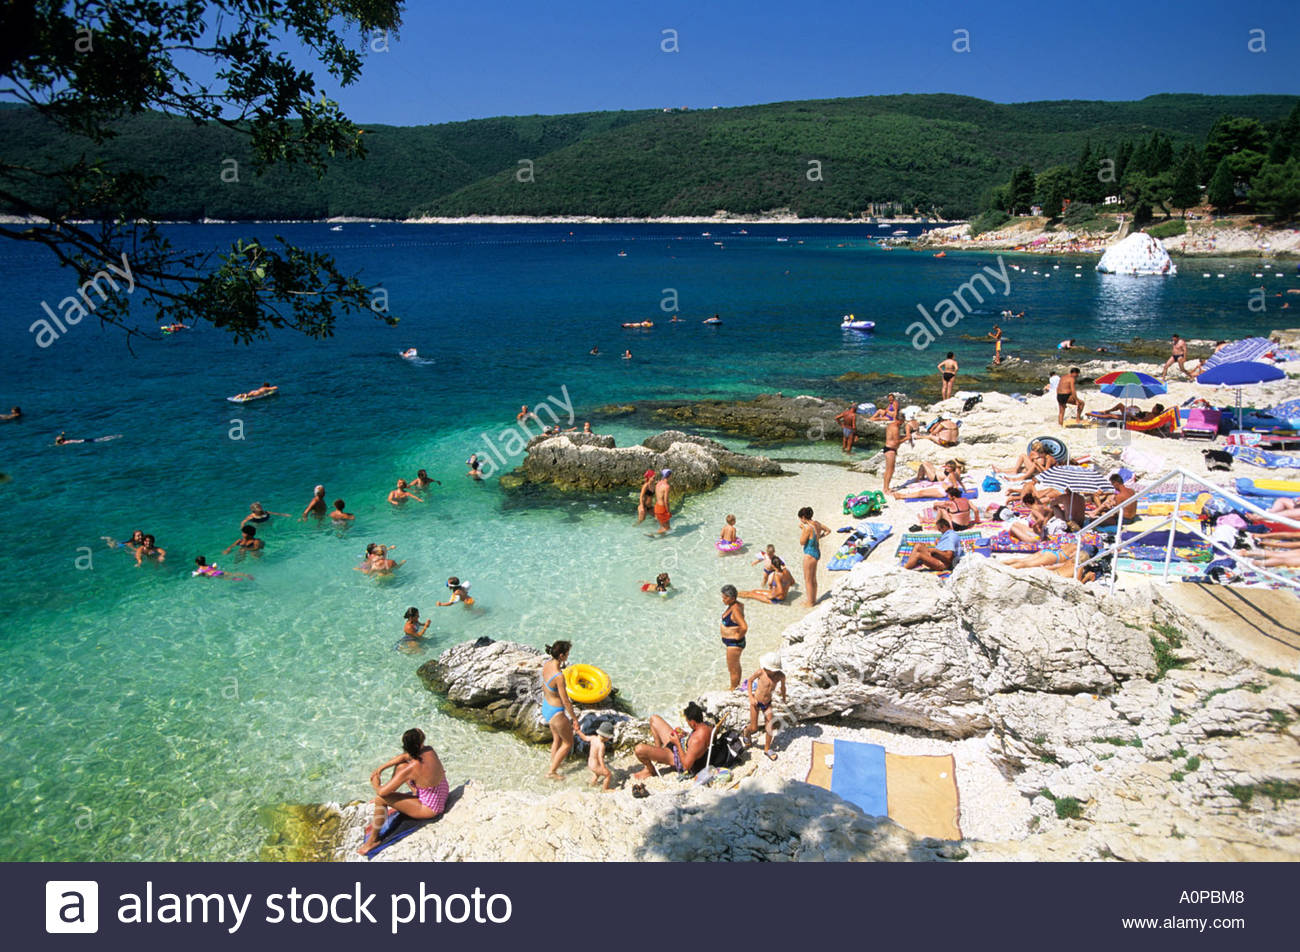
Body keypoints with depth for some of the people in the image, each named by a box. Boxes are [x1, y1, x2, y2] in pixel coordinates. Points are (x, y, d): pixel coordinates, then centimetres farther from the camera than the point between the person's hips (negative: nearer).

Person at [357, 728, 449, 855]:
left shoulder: (410, 769, -32)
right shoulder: (430, 751, -14)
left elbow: (382, 792, -23)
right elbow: (404, 756, 7)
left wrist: (375, 784, -1)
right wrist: (381, 768, 4)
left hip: (429, 809, -7)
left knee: (381, 798, -9)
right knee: (400, 766, 13)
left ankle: (373, 839, 10)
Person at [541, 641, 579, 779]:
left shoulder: (547, 664, -9)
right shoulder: (559, 676, -34)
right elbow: (566, 701, -24)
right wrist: (575, 718, -12)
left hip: (546, 707, 8)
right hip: (556, 713, -8)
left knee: (557, 739, 29)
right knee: (568, 743, 16)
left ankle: (553, 763, 46)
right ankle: (551, 772, 25)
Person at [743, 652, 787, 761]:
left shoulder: (781, 676, -18)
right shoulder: (761, 672, -24)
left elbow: (783, 686, 5)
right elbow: (750, 680, -5)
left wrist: (783, 697, 23)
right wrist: (751, 696, -12)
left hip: (767, 704, 2)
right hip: (756, 702, -2)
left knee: (769, 728, 3)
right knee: (754, 728, 4)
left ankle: (767, 750, 26)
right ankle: (746, 732, 40)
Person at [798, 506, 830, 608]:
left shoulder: (808, 528, -26)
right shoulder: (817, 523, -1)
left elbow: (802, 543, -17)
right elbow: (828, 530, 16)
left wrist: (802, 529, -13)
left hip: (809, 555, -9)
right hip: (817, 552, 9)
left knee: (808, 580, 7)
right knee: (813, 578, 22)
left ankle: (810, 602, 18)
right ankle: (813, 599, 36)